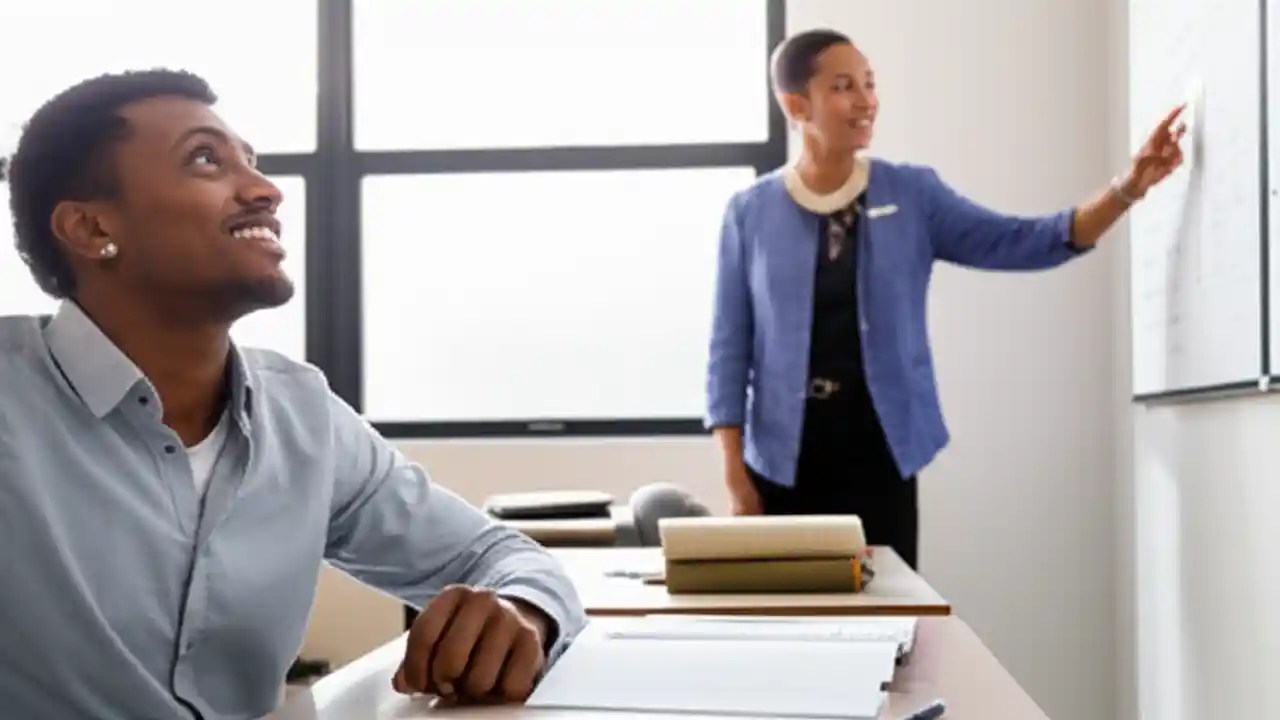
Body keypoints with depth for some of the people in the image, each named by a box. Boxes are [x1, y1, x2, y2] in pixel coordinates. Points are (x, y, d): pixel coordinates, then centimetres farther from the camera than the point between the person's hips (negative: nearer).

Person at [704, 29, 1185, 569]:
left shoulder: (912, 195, 2)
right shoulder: (751, 212, -1)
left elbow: (1020, 242, -6)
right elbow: (730, 347, 1)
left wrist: (1127, 188, -20)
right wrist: (734, 474, -4)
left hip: (878, 459, 1)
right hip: (782, 465, -1)